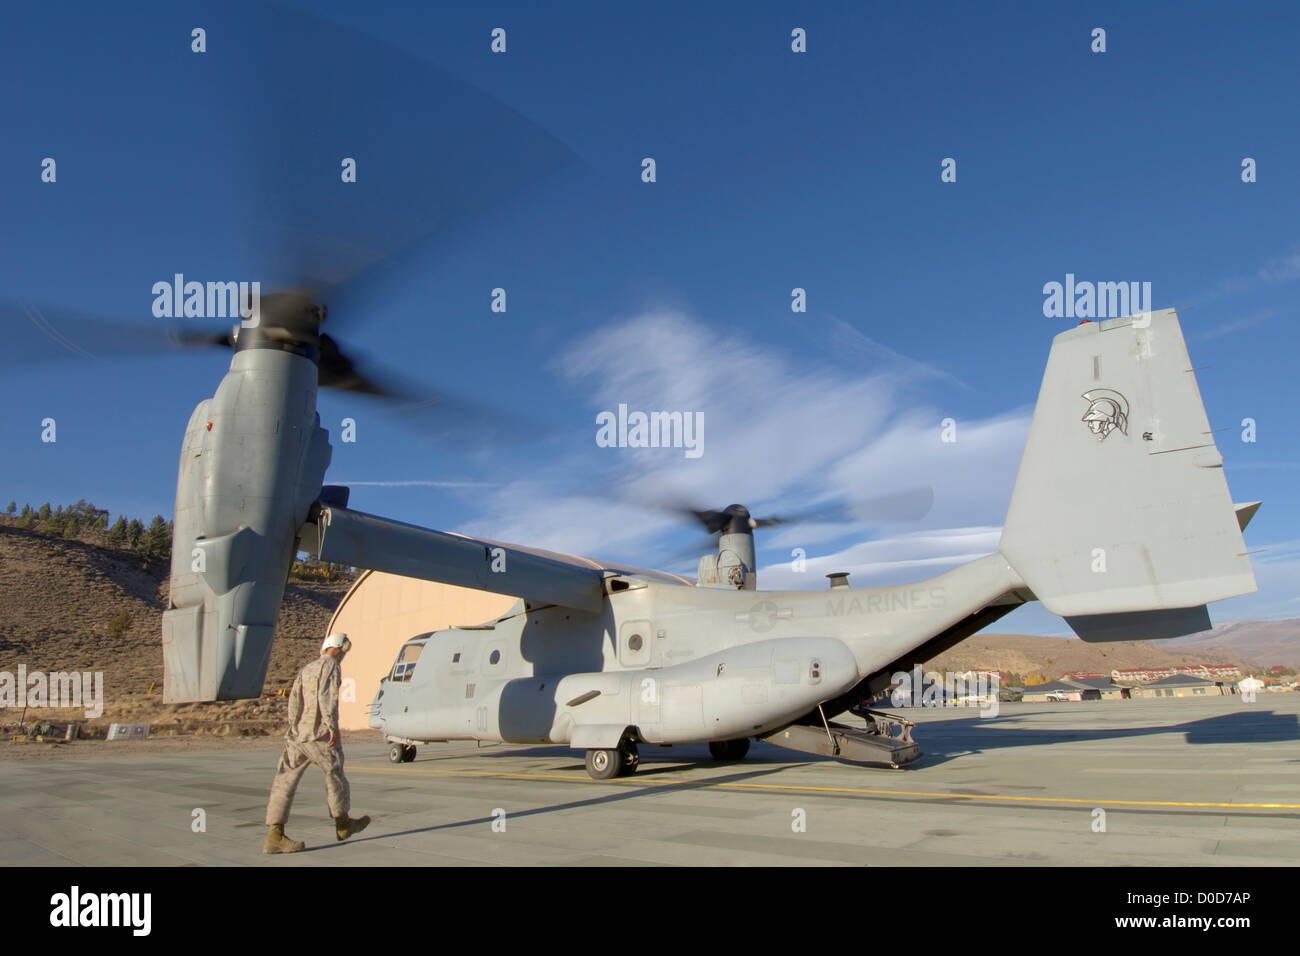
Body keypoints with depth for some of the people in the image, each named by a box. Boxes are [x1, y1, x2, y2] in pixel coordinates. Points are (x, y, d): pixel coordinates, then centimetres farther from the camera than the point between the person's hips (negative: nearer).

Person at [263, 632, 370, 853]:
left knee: (285, 783, 2)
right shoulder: (330, 665, -3)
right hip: (318, 734, -7)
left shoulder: (306, 669, 19)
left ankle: (274, 836, -5)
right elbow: (326, 697, -16)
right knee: (334, 775, 10)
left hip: (296, 735, 7)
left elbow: (294, 700, 16)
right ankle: (343, 824, 25)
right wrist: (333, 727, -18)